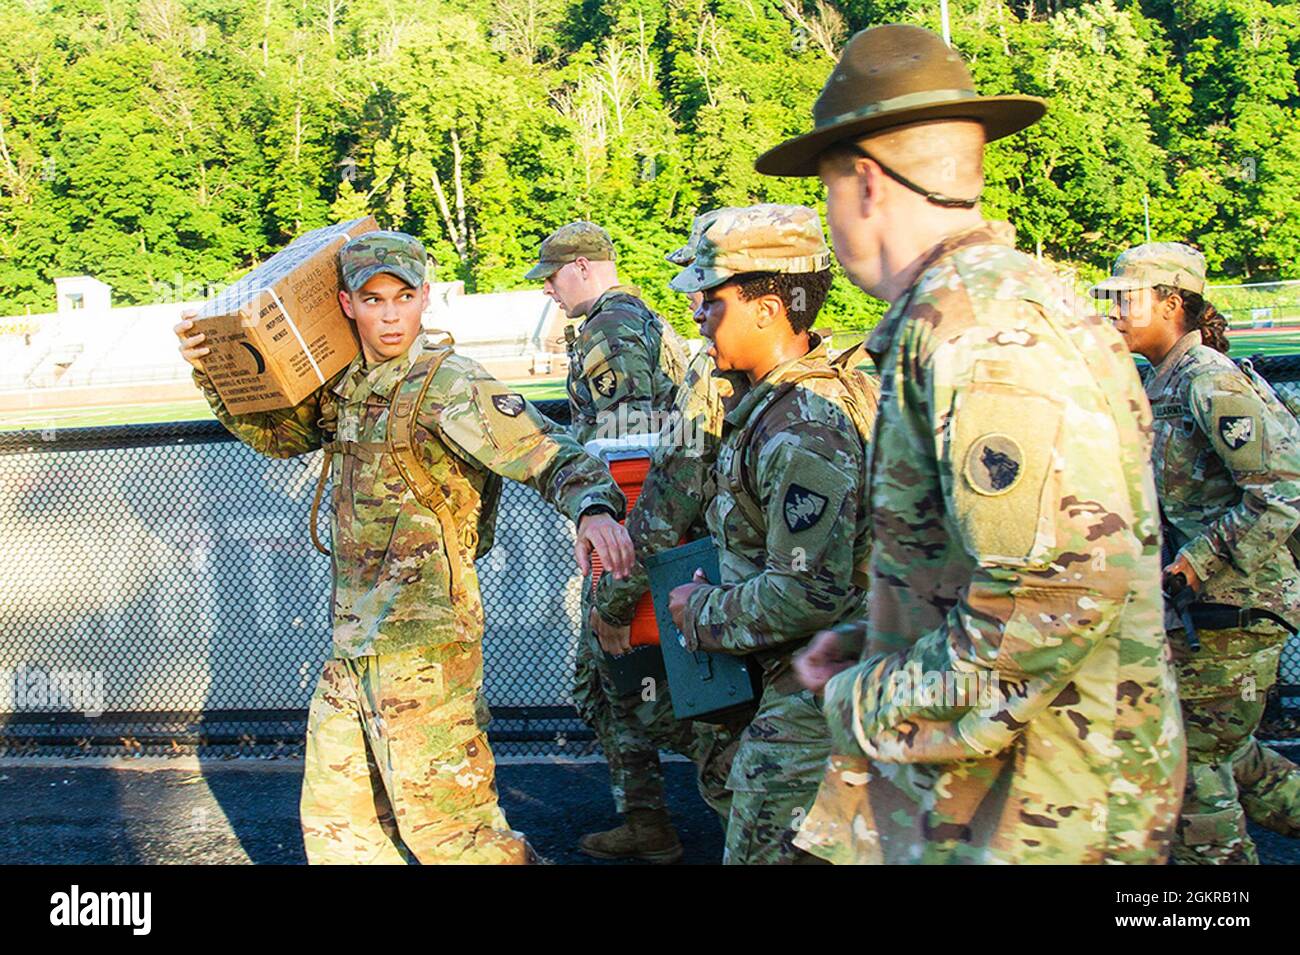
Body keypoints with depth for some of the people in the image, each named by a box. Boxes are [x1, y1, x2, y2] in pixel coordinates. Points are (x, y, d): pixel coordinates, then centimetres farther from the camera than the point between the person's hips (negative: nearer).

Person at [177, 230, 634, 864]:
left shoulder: (449, 386, -13)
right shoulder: (344, 388, 11)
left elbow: (550, 457, -21)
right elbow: (276, 433, 28)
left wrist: (596, 508, -42)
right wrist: (211, 371, 14)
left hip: (421, 643, -8)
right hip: (352, 645, 8)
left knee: (445, 825, -8)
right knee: (334, 818, 18)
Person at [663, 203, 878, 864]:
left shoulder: (802, 431, -25)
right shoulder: (777, 397, 8)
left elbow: (808, 594, -28)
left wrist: (701, 613, -15)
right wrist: (720, 591, 14)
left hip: (812, 695, -10)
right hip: (809, 682, 10)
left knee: (762, 852, -3)